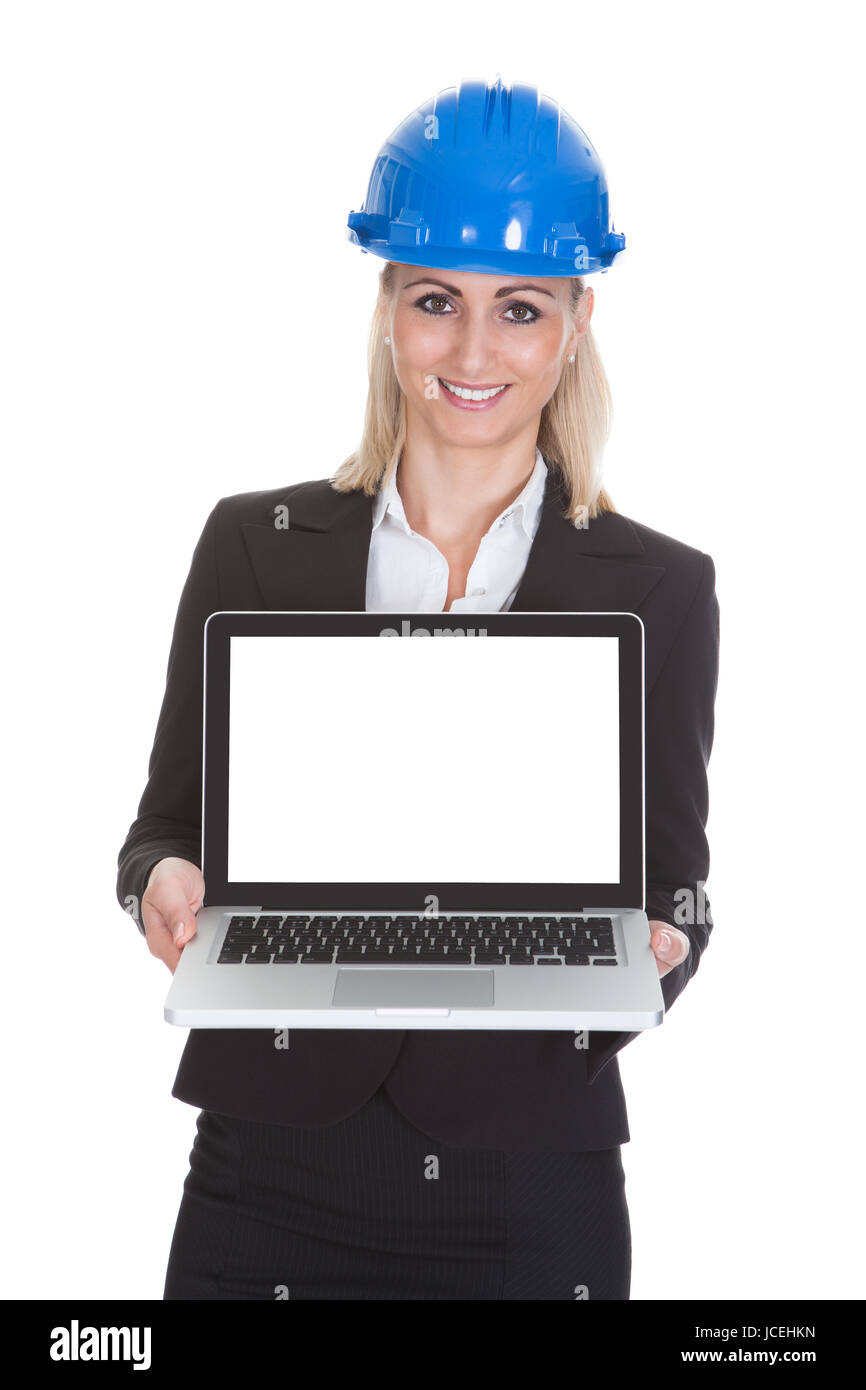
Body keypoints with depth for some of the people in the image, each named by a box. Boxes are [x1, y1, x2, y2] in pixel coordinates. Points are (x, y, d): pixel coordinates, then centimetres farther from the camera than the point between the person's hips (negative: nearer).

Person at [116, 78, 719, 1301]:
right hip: (271, 1166, 1)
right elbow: (171, 821, 6)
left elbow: (671, 887, 3)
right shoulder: (254, 546, 3)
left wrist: (650, 955, -20)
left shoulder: (660, 591, 0)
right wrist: (165, 882, -16)